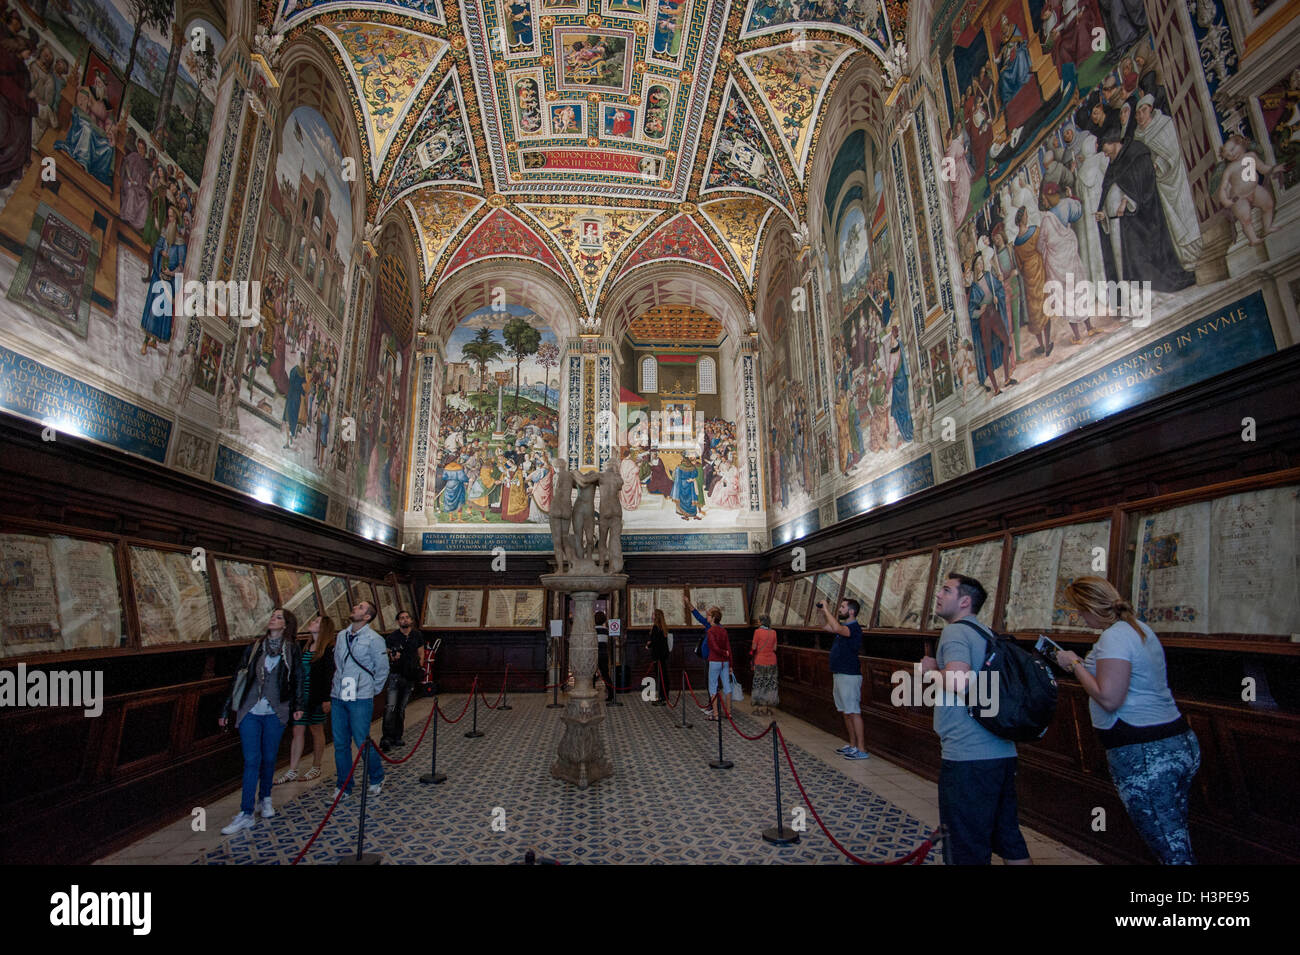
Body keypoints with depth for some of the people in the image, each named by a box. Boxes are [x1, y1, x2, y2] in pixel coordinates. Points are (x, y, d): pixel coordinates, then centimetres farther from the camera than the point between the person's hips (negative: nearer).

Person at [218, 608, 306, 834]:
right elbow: (238, 678, 9)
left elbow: (298, 679, 5)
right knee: (251, 760, -3)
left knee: (269, 758, 9)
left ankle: (265, 799, 30)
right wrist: (227, 709, 10)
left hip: (275, 713, 0)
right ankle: (246, 814, 3)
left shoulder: (291, 650, 2)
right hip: (249, 712, 0)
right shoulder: (254, 648, 4)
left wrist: (298, 706, -1)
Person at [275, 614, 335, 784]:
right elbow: (298, 671, 14)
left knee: (317, 731, 8)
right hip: (301, 696, 6)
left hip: (316, 697, -6)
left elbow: (329, 675, -14)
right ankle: (292, 771, 16)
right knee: (298, 731, 8)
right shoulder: (306, 646, 9)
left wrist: (326, 699, -16)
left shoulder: (328, 649, -13)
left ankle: (316, 768, 23)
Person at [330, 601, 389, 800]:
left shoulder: (374, 639, -9)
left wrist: (370, 690, 1)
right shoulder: (341, 636, 9)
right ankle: (344, 787, 26)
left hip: (360, 700, -6)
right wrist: (337, 685, 15)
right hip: (338, 697, 6)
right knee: (340, 744, 11)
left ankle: (376, 779, 21)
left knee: (362, 742, -1)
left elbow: (382, 669, -3)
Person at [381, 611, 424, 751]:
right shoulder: (393, 637, -4)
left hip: (410, 676, 3)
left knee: (402, 708, 9)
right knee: (391, 706, -14)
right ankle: (386, 738, -10)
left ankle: (397, 737, 18)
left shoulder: (417, 635, 6)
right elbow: (388, 656, 0)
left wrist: (419, 669, 6)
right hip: (395, 674, -3)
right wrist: (393, 657, -21)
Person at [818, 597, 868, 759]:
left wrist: (826, 609, -25)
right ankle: (853, 745, 25)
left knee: (853, 712, -6)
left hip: (849, 676, -10)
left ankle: (861, 749, 0)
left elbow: (836, 628, -35)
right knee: (845, 712, 15)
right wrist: (822, 612, 11)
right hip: (839, 674, 10)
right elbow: (825, 626, 25)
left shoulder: (854, 628, -17)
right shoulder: (844, 626, 13)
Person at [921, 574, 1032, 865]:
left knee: (966, 851, 2)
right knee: (1009, 840, 19)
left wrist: (932, 669, -9)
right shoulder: (987, 634, 15)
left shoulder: (955, 631, -12)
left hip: (967, 756, -9)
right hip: (1003, 753, 9)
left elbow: (959, 683, -26)